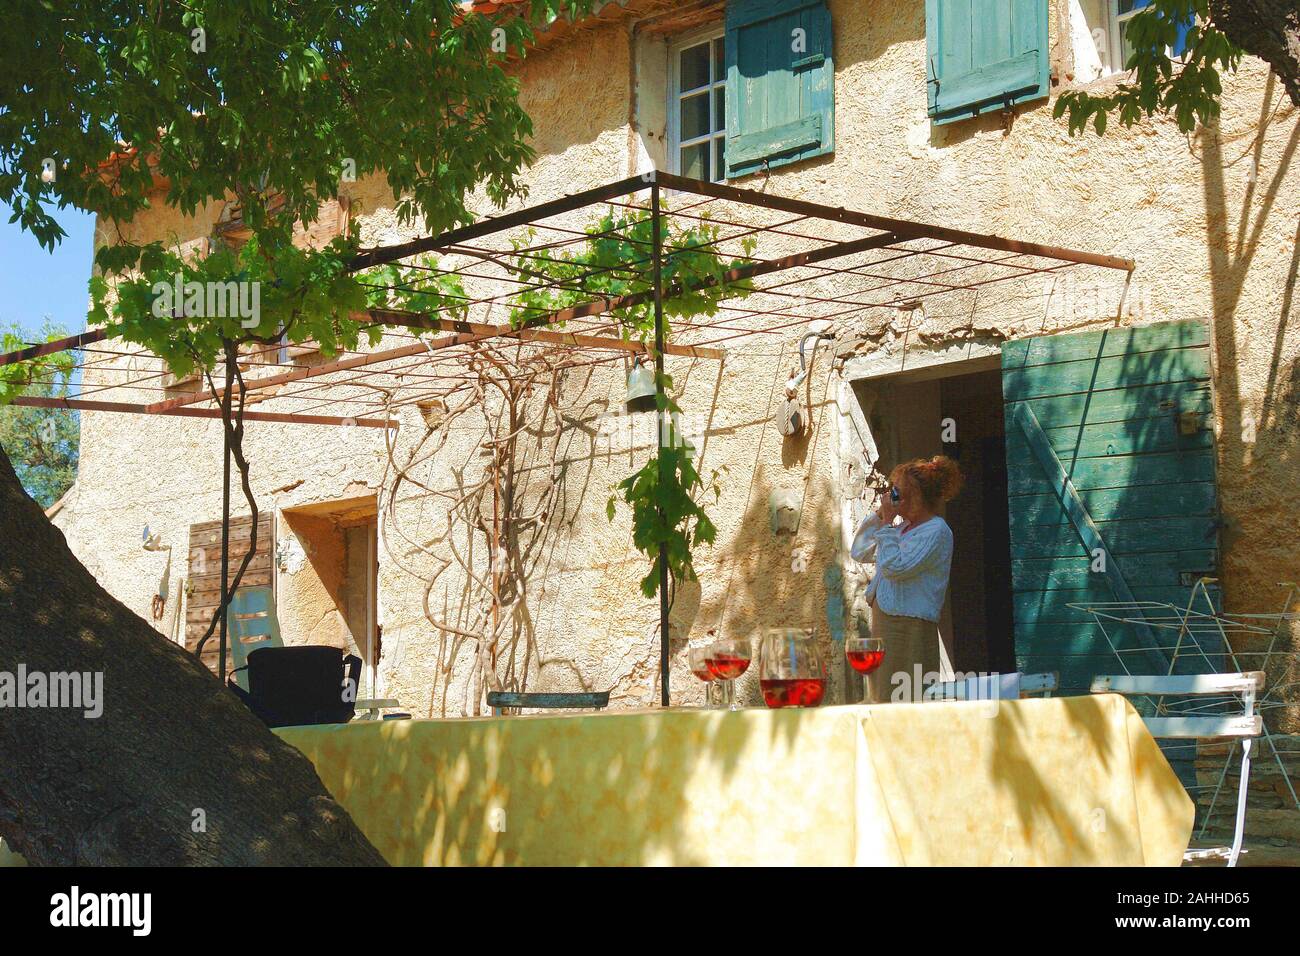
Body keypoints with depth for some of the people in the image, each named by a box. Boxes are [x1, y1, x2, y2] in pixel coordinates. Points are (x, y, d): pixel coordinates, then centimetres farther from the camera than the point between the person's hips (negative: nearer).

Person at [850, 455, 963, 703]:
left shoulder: (936, 532, -11)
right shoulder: (902, 526, 13)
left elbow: (894, 567, -20)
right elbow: (859, 553, 19)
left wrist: (888, 523, -13)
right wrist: (878, 515, 9)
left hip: (910, 627, -9)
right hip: (883, 622, 9)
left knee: (903, 701, -9)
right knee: (882, 700, 11)